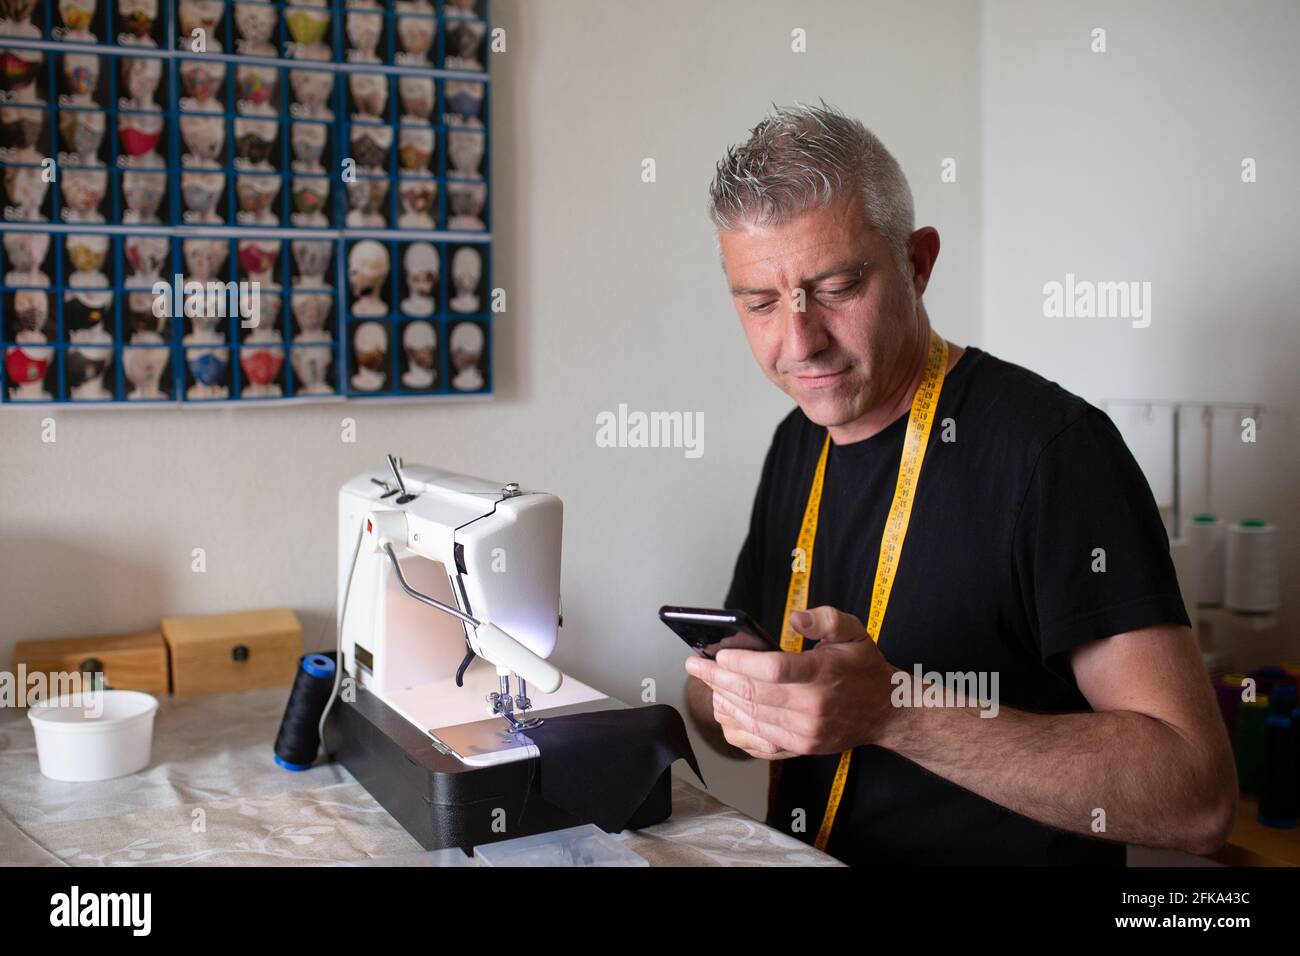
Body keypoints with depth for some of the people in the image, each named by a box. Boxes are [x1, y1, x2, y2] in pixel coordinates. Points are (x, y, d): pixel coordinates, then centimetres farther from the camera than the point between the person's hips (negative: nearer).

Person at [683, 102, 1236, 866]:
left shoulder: (1050, 445, -14)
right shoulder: (798, 444, 7)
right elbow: (715, 695, 14)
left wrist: (891, 711, -26)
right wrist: (730, 703, -9)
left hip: (1005, 853, -5)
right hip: (800, 852, 5)